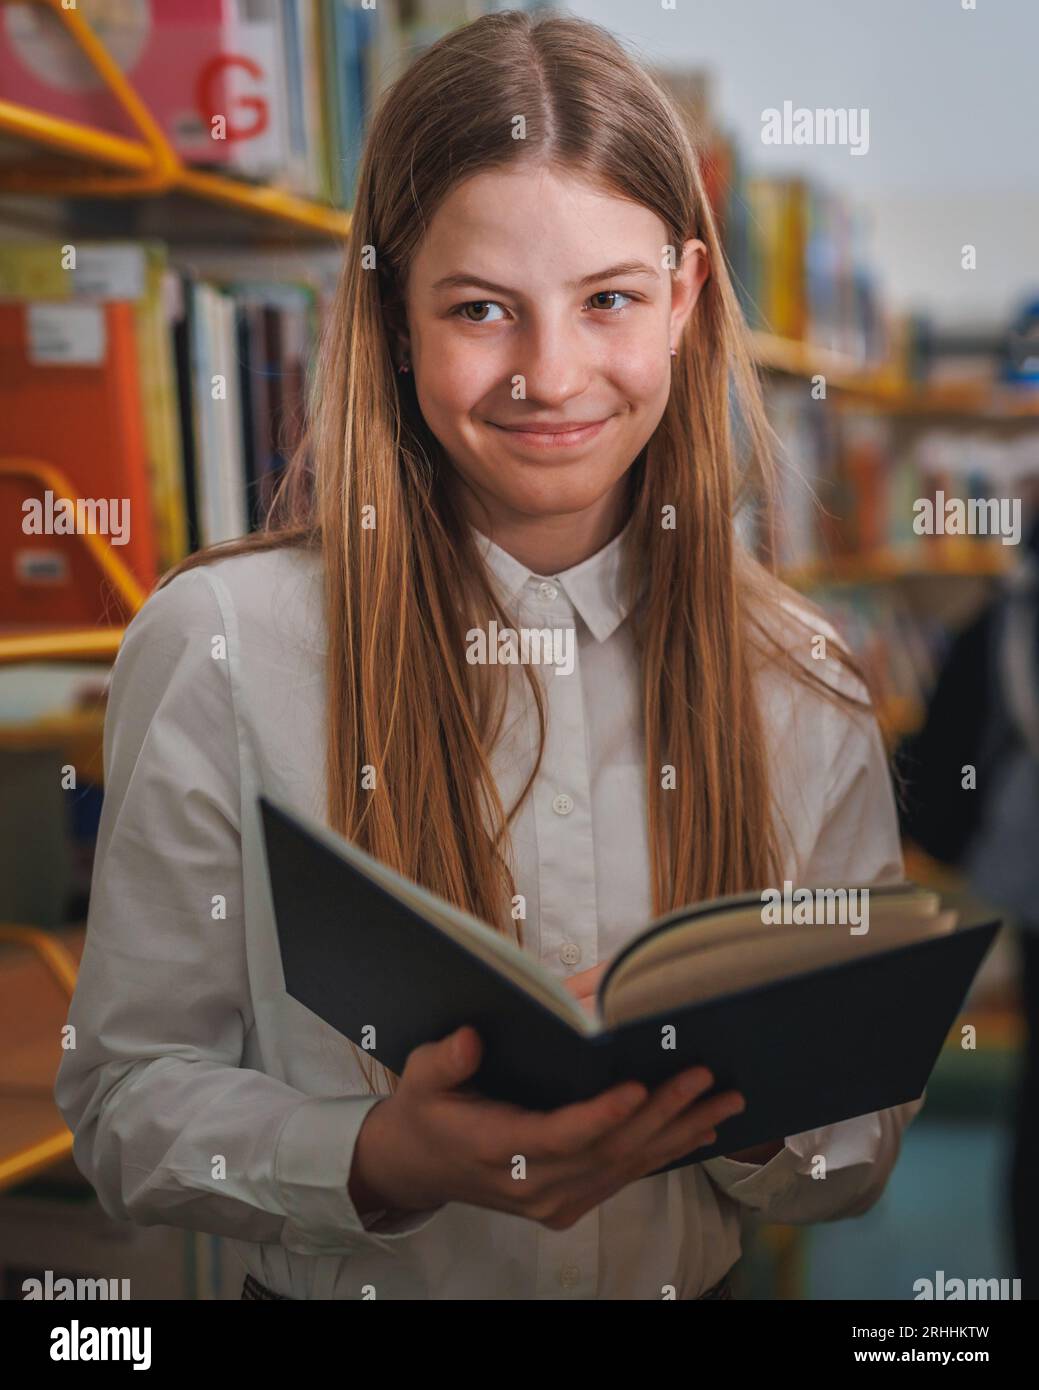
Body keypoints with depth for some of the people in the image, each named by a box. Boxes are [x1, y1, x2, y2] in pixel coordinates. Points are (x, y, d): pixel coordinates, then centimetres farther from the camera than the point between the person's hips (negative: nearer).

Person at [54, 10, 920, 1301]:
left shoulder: (801, 687, -1)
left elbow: (861, 1156, 4)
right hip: (334, 1286, -1)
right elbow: (129, 1101, -5)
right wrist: (385, 1159, -21)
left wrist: (742, 1102, -16)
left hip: (694, 1284, 2)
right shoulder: (217, 645, -9)